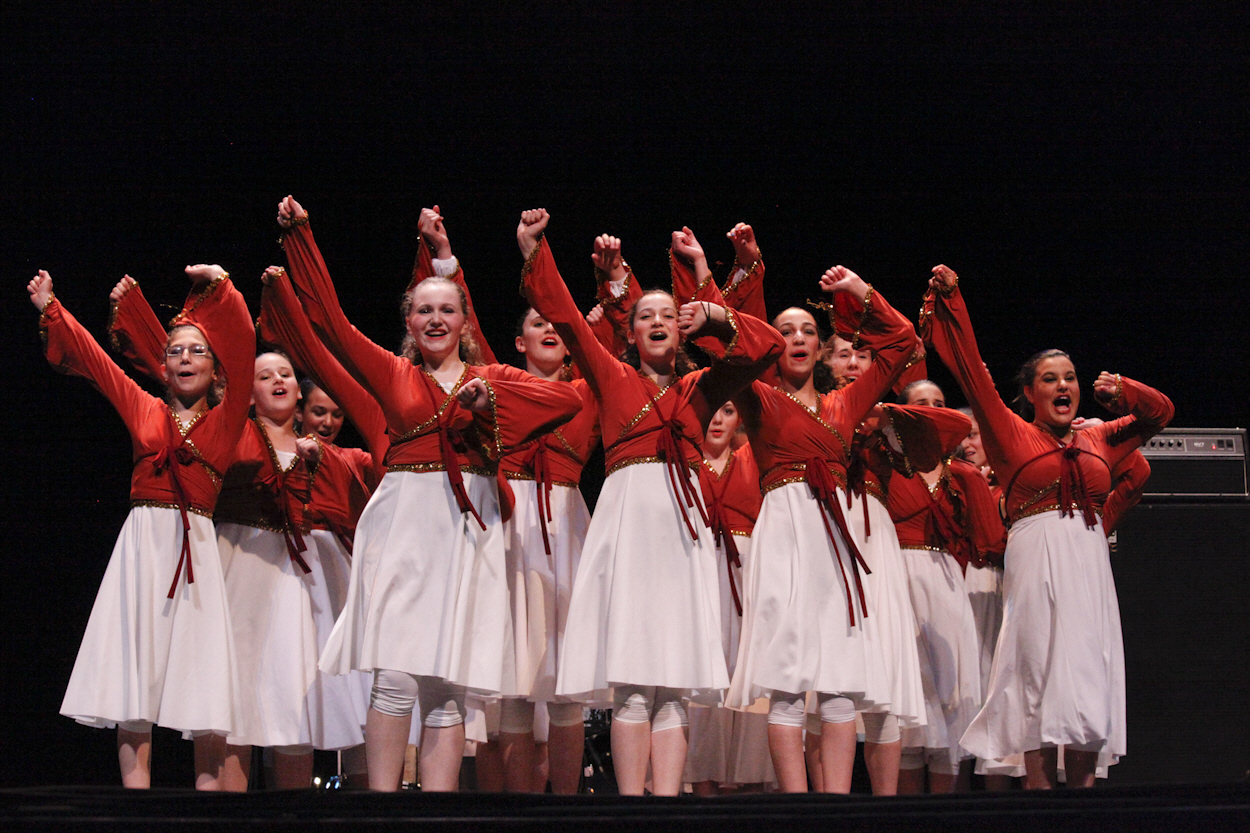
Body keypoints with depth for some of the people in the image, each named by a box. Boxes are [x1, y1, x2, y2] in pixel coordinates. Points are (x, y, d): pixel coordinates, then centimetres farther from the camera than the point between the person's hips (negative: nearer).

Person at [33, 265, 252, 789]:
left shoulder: (225, 420, 8)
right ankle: (135, 792, -5)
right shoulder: (145, 410, 13)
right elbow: (90, 358, 16)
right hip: (142, 543, 1)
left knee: (204, 681, -6)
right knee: (134, 684, -4)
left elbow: (242, 348, -4)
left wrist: (221, 289, -12)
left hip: (196, 546, -1)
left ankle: (208, 788, -4)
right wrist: (49, 309, 12)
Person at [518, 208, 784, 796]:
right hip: (627, 517, -2)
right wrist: (532, 249, 4)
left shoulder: (700, 388, 20)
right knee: (632, 685, -10)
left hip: (683, 523, 2)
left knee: (674, 687, -4)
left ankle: (667, 799, -8)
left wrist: (713, 320, 2)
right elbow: (564, 316, 10)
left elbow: (765, 347, 14)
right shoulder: (612, 377, 16)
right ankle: (630, 800, -12)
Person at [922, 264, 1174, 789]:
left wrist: (1124, 392, 13)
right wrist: (950, 299, -2)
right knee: (1041, 673, -8)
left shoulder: (1097, 441, 20)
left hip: (1089, 564, 4)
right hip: (1037, 562, -4)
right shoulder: (1013, 435, 8)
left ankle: (1083, 783, 0)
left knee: (1088, 677, -1)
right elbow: (972, 372, 2)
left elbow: (1159, 413, 32)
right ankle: (1039, 787, -8)